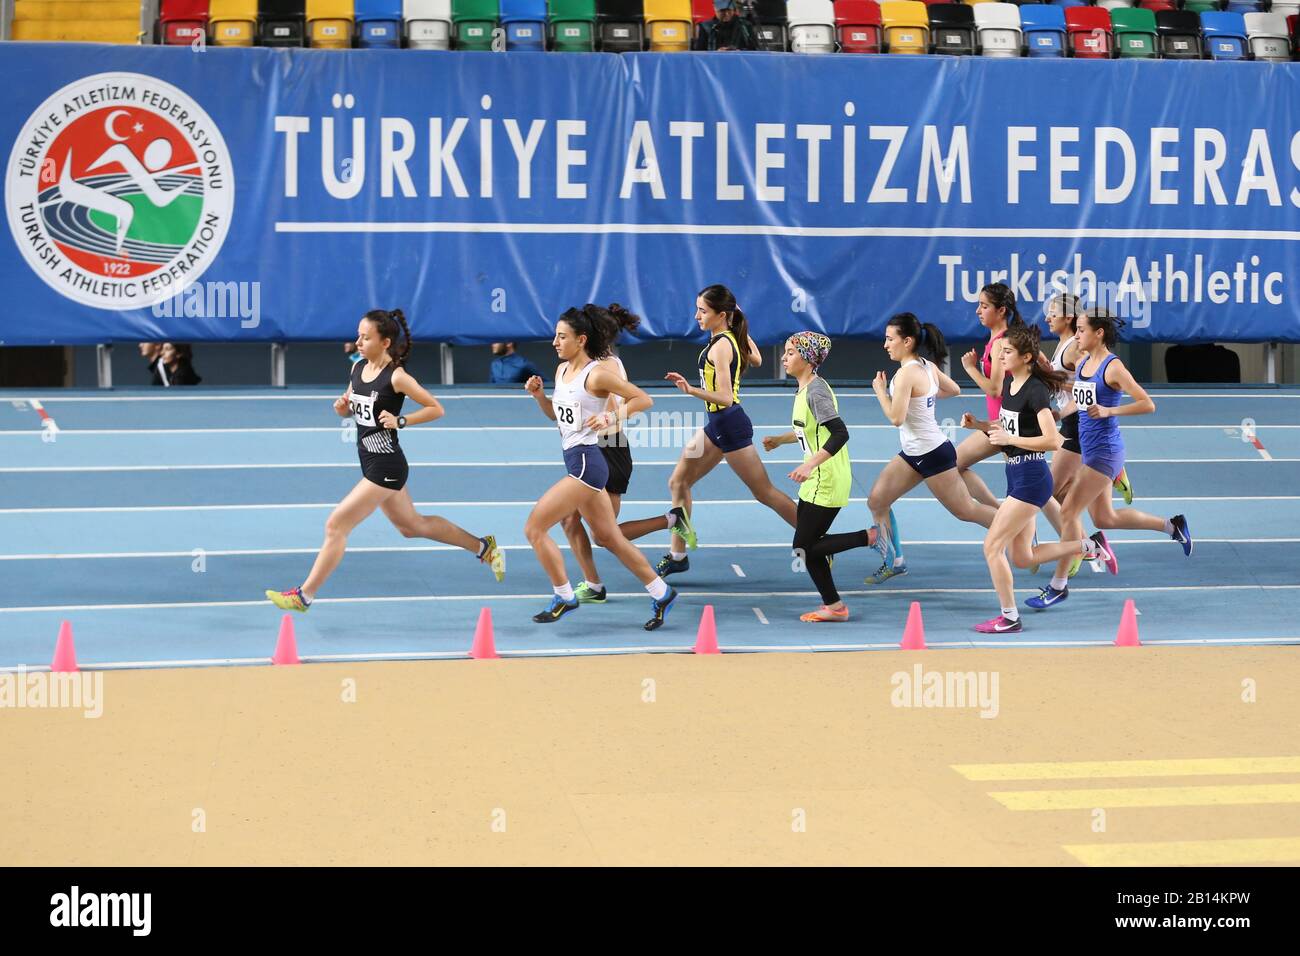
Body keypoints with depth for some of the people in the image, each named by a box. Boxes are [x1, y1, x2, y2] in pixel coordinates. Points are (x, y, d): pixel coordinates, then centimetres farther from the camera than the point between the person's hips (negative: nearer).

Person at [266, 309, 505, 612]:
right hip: (372, 463, 9)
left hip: (386, 467, -9)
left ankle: (304, 596, 2)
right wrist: (341, 406, -5)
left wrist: (400, 421, -21)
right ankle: (483, 547, 34)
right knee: (413, 525, 21)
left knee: (336, 526, -7)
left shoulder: (397, 377, -17)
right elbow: (348, 410, 18)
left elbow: (436, 409, -11)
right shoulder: (358, 369, 5)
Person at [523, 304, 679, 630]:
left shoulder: (597, 373, -13)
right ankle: (661, 594, 24)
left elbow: (644, 399, -10)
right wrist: (538, 395, 6)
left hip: (586, 462, -9)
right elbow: (556, 414, 24)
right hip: (576, 463, 9)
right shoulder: (562, 370, 11)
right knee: (609, 538, 15)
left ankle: (564, 597, 4)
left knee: (534, 528, -8)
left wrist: (613, 418, -22)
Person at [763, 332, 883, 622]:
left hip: (826, 484, -9)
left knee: (805, 547, -7)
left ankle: (871, 537, -3)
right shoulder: (804, 390, 11)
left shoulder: (816, 391, -18)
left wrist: (810, 465, -33)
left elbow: (840, 433, -27)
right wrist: (779, 439, 30)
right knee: (808, 546, 11)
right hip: (816, 482, 9)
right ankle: (832, 605, 18)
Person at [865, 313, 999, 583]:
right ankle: (895, 562, 15)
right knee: (877, 501, 7)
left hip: (932, 454, -10)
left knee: (965, 510, 3)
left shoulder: (907, 373, -22)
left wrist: (880, 391, -13)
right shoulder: (928, 366, 4)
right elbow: (954, 390, 19)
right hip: (914, 453, 10)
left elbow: (896, 417, -26)